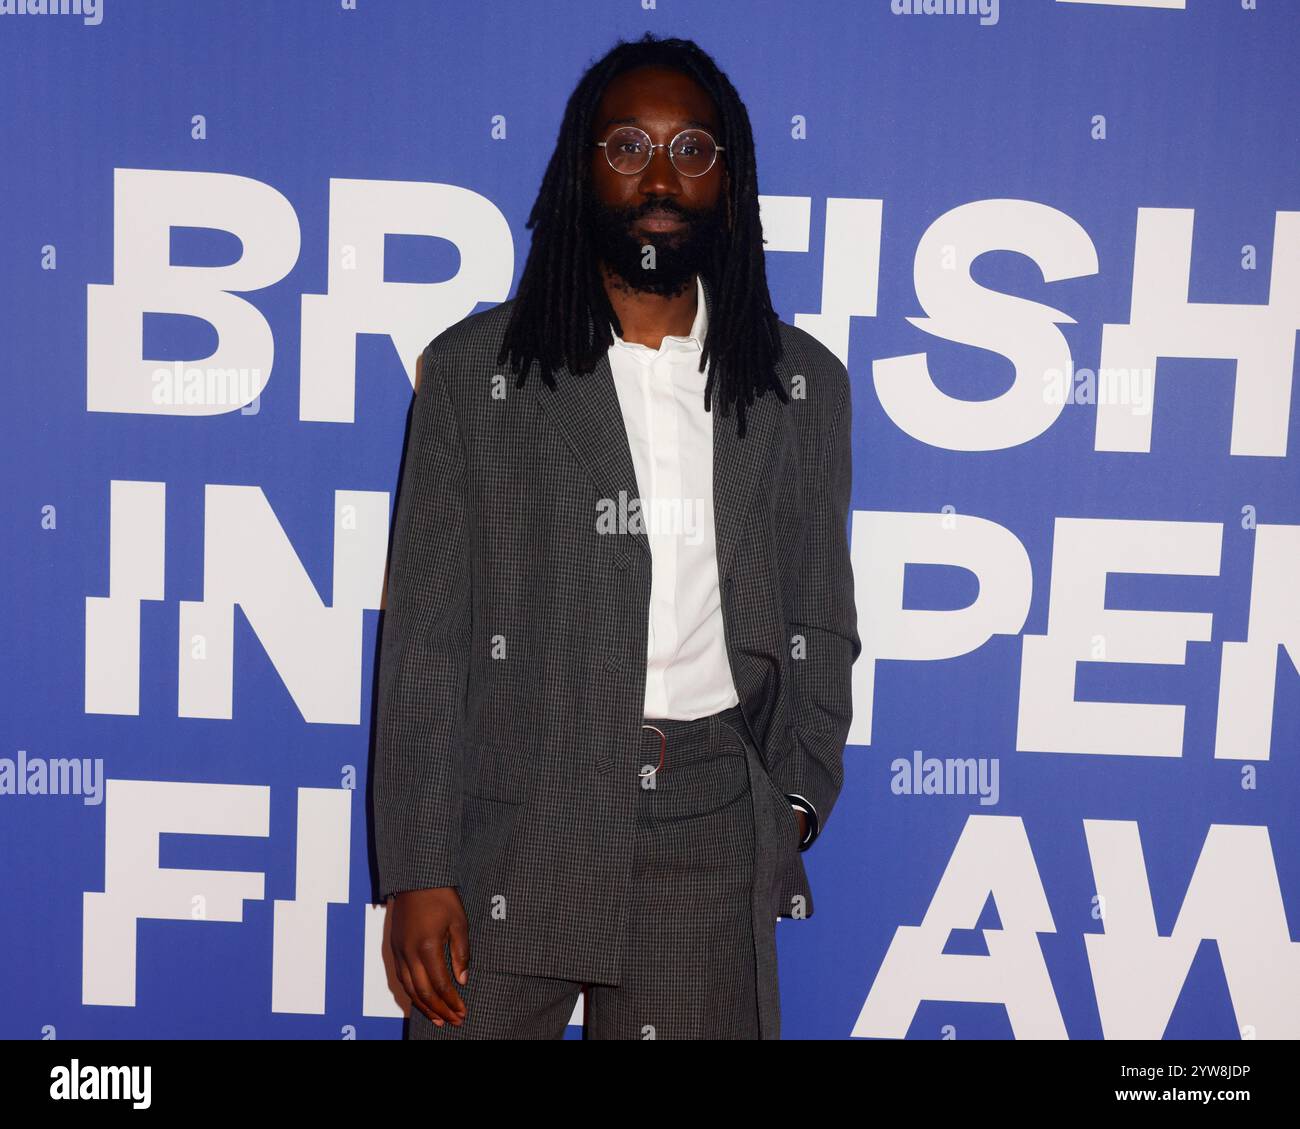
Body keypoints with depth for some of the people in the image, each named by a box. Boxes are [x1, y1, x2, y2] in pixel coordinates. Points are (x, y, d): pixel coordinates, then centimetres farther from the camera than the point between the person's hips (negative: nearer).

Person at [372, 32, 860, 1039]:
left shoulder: (806, 384, 6)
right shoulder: (475, 369, -1)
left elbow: (820, 624, 11)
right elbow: (427, 635, -3)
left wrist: (798, 798, 1)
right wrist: (419, 870, -7)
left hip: (714, 825, 2)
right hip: (515, 816, -1)